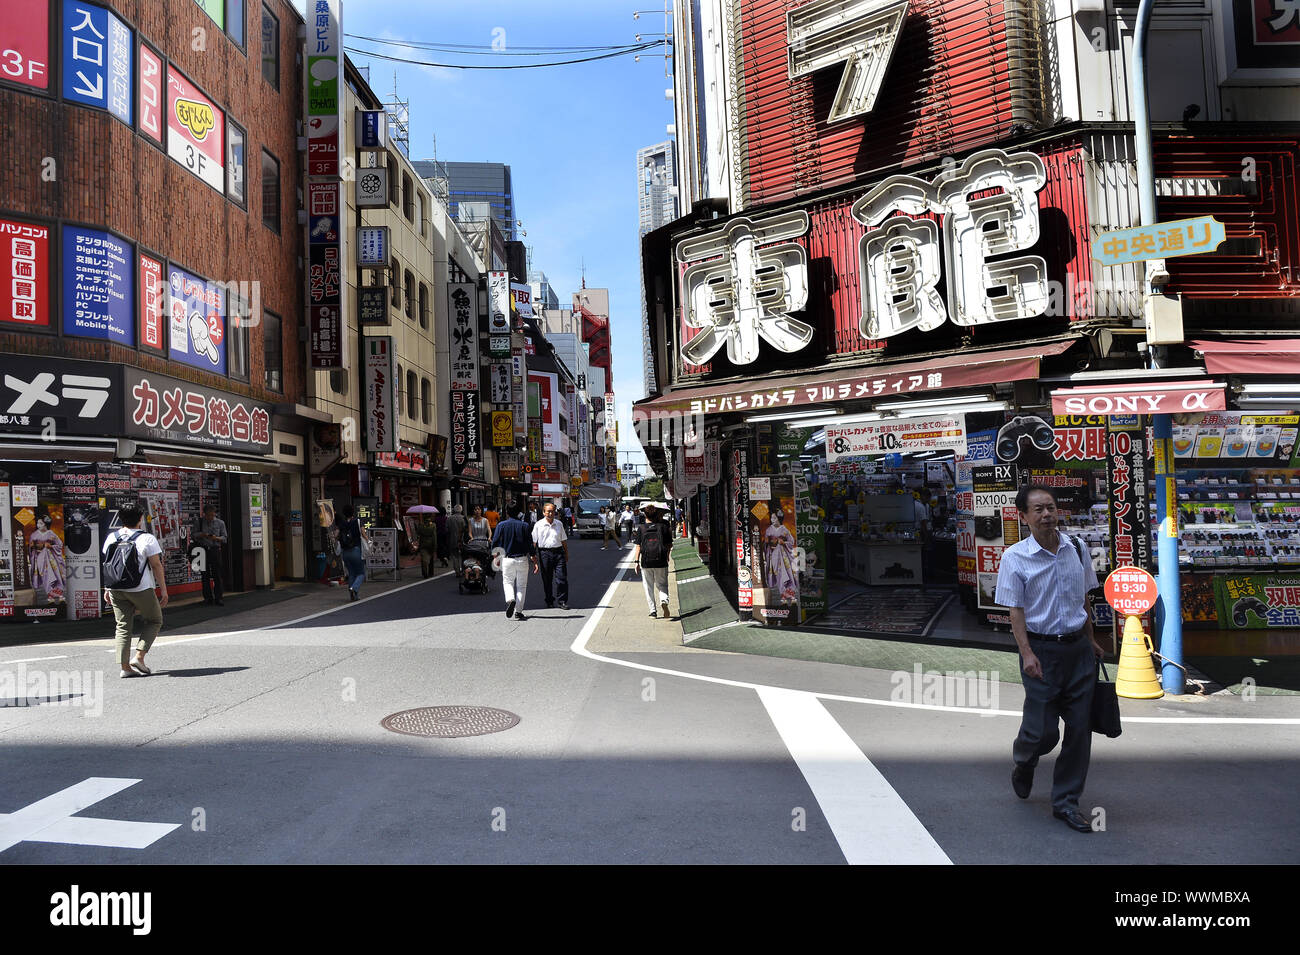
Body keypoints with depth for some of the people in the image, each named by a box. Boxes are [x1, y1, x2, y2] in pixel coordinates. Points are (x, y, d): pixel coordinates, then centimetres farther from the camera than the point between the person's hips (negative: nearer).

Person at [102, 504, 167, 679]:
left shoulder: (111, 538, 7)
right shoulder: (147, 539, -8)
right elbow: (156, 566, -9)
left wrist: (107, 589, 18)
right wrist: (163, 590, -5)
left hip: (116, 590, 5)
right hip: (141, 589, -5)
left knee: (122, 627, 8)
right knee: (154, 621, 13)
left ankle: (125, 666, 4)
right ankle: (139, 657, 0)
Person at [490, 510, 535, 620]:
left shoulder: (501, 525, -1)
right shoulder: (524, 526, -2)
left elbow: (495, 544, 0)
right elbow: (530, 545, -3)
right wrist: (534, 561, 5)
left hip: (507, 559, 0)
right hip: (522, 559, 0)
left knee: (507, 582, 15)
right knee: (521, 585, 9)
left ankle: (510, 600, -15)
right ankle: (518, 611, 6)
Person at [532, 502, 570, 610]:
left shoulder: (559, 524, 11)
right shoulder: (538, 525, 3)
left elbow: (564, 540, 17)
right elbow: (534, 541, 3)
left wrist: (566, 554, 17)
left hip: (558, 552, 1)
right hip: (544, 553, -1)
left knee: (561, 578, -5)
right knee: (547, 579, 6)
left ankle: (563, 601, 0)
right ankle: (549, 601, 19)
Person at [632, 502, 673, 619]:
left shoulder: (641, 528, -1)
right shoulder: (663, 526, 2)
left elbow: (638, 546, -4)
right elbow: (669, 545, 4)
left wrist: (636, 561, -1)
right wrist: (667, 557, 18)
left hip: (646, 562, -1)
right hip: (661, 561, 1)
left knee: (649, 586, 12)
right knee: (662, 584, 13)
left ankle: (653, 610, 11)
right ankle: (664, 600, -15)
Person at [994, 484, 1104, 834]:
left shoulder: (1076, 549, 5)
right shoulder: (1015, 557, -9)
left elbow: (1083, 598, 16)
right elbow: (1015, 610, -9)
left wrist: (1091, 640, 18)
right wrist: (1027, 653, -17)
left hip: (1078, 648, 4)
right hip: (1042, 650, -4)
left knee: (1080, 728, 6)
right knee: (1043, 730, 0)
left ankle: (1065, 801, 20)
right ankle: (1023, 760, 36)